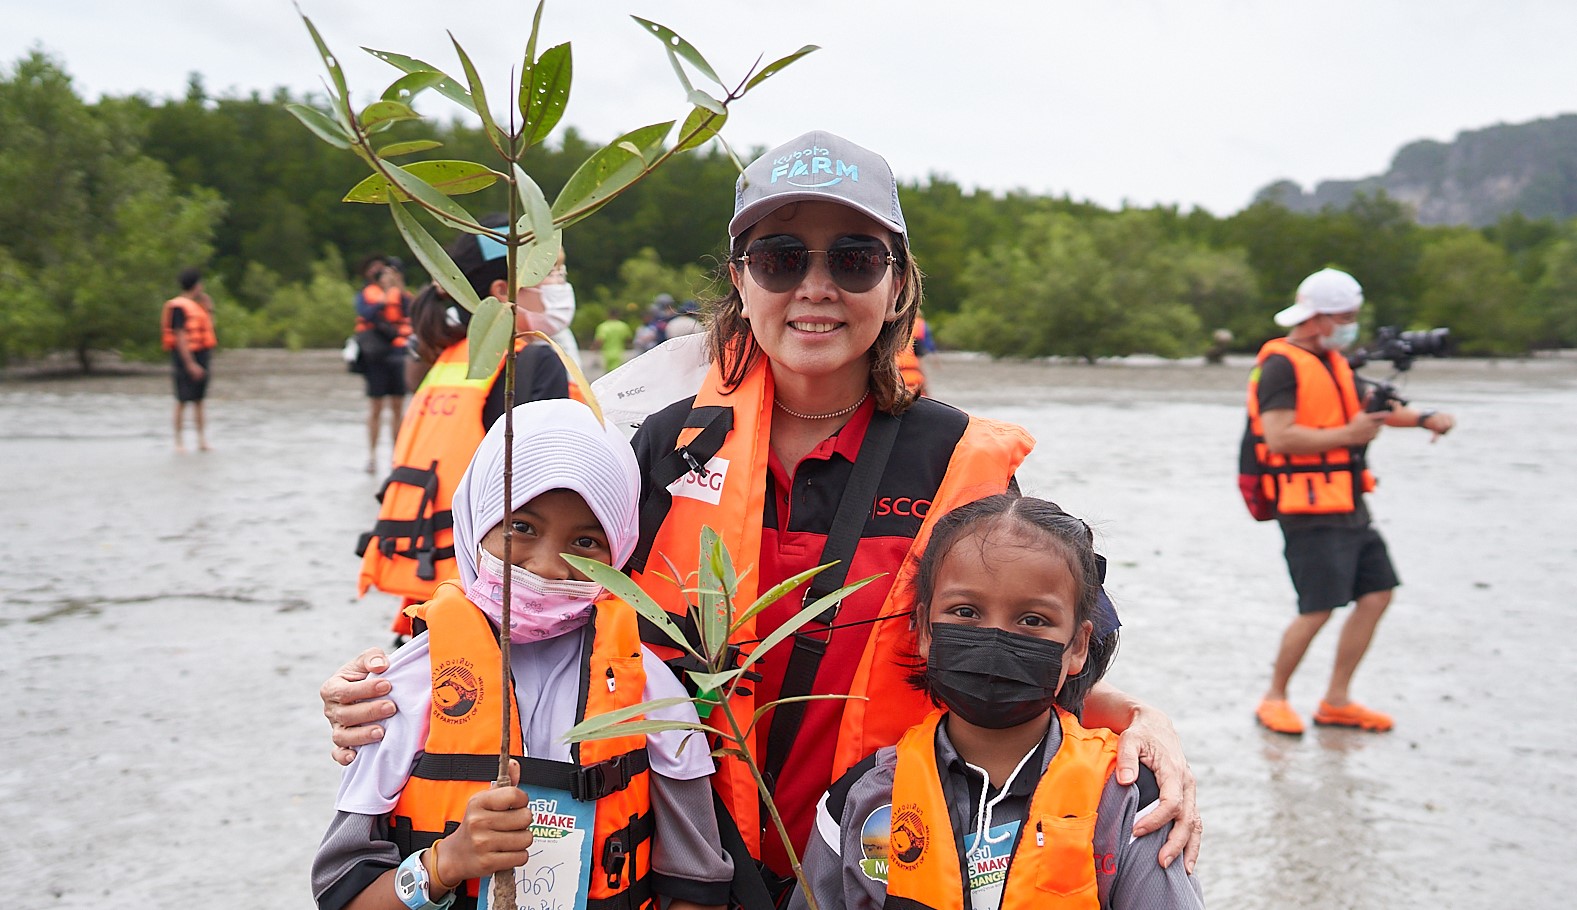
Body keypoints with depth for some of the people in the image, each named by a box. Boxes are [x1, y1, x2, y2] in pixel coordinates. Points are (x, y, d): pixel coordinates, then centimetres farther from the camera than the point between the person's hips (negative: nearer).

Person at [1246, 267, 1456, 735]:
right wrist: (1348, 435, -19)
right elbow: (1279, 437, -24)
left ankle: (1336, 701, 17)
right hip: (1310, 510, -10)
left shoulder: (1333, 362, 17)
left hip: (1349, 507, 10)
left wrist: (1424, 418, 9)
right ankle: (1274, 699, 10)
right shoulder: (1281, 365, -13)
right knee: (1318, 609, -9)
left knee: (1377, 594, 8)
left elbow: (1370, 406, 26)